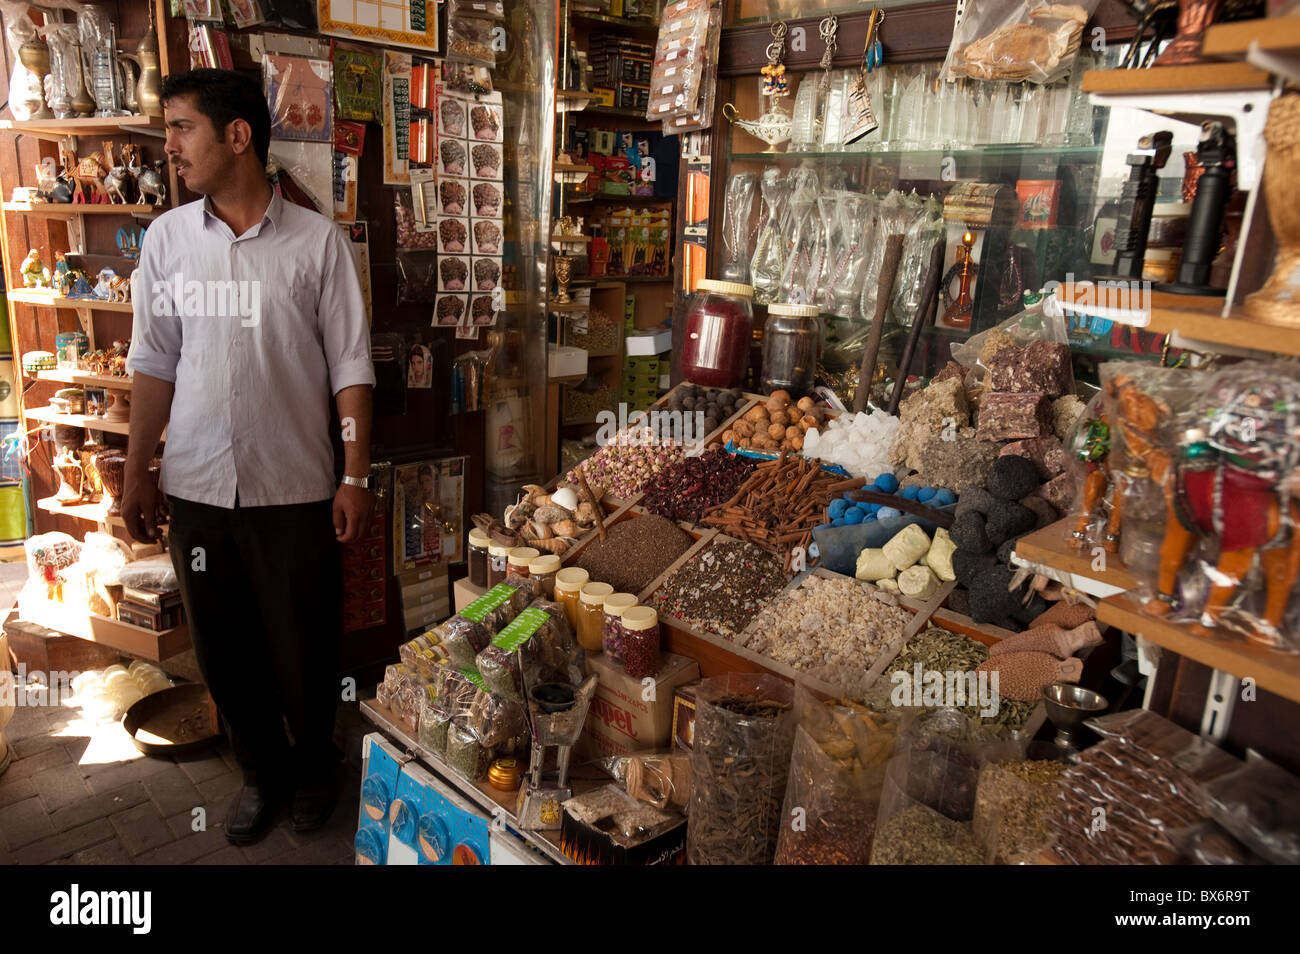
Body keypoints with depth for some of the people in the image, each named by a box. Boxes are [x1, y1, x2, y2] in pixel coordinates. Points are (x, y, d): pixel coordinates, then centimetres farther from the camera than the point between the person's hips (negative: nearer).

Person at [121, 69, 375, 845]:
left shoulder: (317, 241, -5)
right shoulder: (166, 238, 5)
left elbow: (350, 367, -4)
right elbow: (155, 364, 9)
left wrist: (356, 477, -8)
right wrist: (137, 473, 7)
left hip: (293, 487, -3)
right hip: (198, 487, 3)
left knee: (304, 647, 8)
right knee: (224, 645, 13)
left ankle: (315, 763, 34)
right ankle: (264, 770, 36)